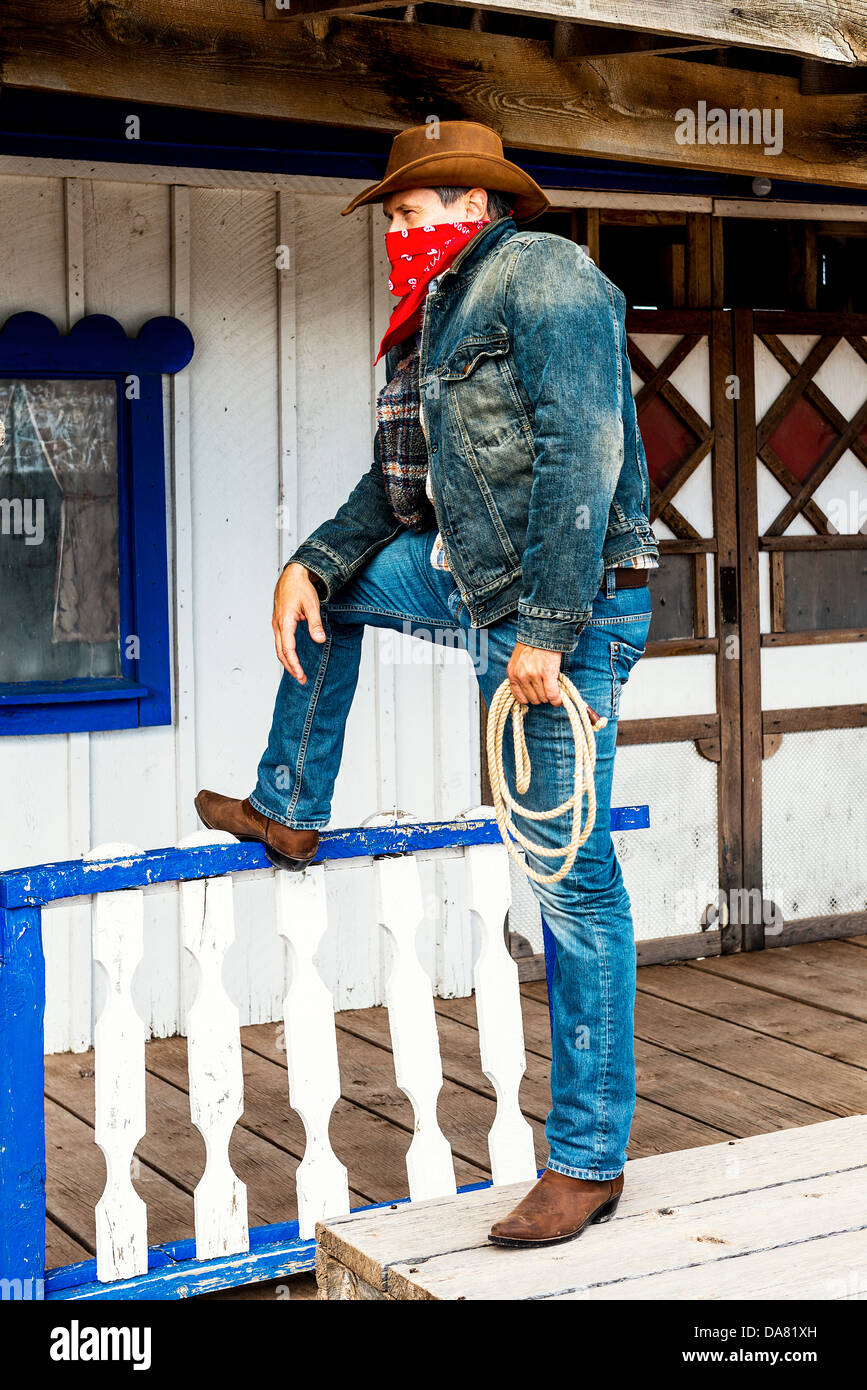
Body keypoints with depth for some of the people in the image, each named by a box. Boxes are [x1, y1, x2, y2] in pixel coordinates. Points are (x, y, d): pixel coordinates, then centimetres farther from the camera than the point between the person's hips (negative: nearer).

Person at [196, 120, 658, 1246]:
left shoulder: (545, 277, -11)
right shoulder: (438, 319, 18)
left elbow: (583, 457, -22)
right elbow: (397, 482, 20)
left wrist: (546, 629, -26)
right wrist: (310, 563, 5)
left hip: (570, 605, -9)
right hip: (476, 580, 10)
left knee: (572, 878, -6)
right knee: (329, 587, 24)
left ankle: (589, 1158, 2)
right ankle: (290, 811, 36)